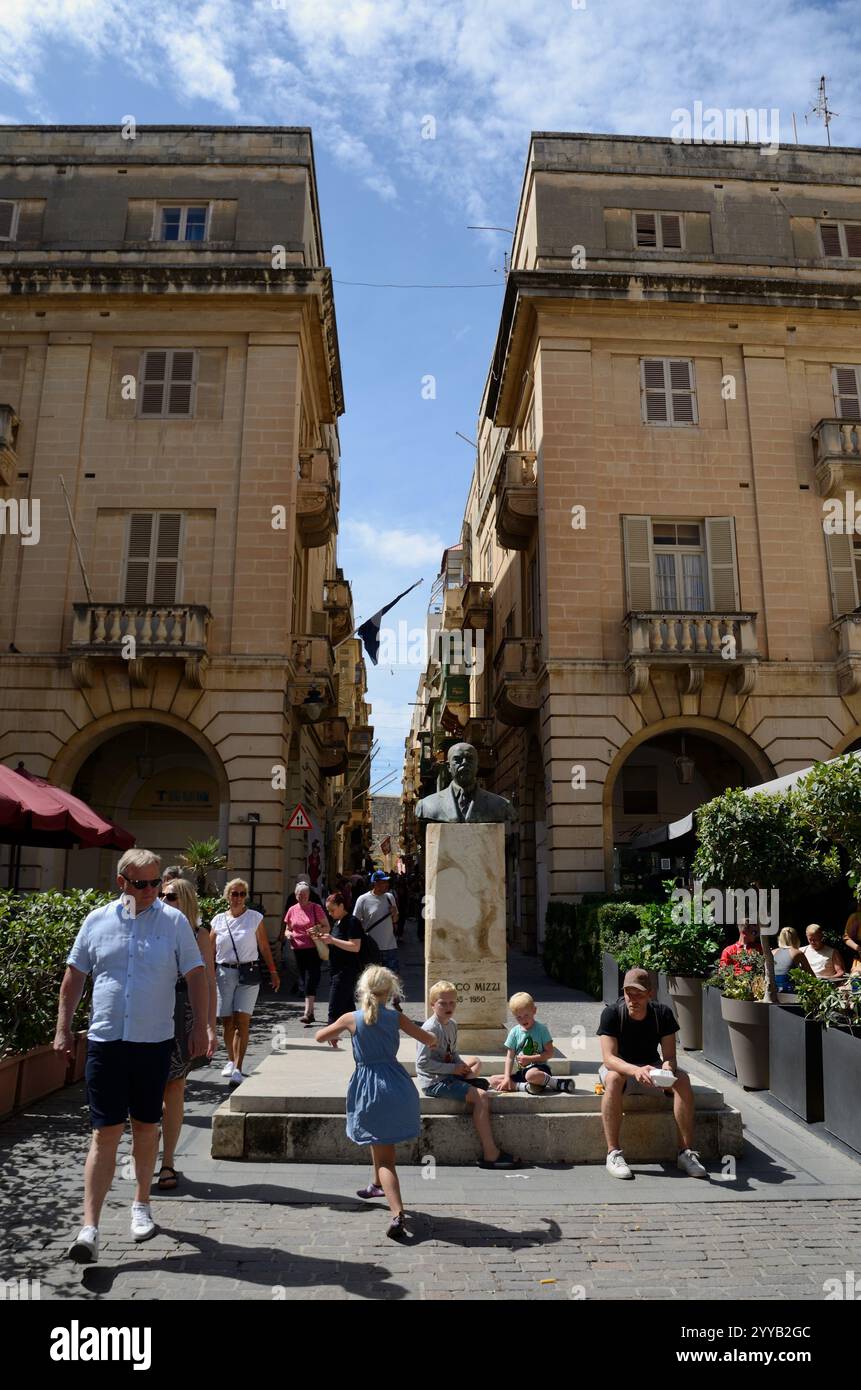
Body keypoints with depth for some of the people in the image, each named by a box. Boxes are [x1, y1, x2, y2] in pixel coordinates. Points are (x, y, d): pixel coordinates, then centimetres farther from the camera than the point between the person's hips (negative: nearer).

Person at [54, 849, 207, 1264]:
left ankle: (141, 1205, 33)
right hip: (105, 1040, 0)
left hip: (154, 1042, 0)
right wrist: (63, 1028, 7)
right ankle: (90, 1228, 3)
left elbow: (196, 975, 0)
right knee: (105, 1133, -2)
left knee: (145, 1128, 14)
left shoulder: (173, 921, -3)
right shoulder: (97, 921, 1)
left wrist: (200, 1027, -4)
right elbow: (74, 976, 10)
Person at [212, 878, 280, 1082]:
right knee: (227, 1021, 8)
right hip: (224, 972, 2)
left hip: (248, 973, -2)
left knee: (242, 1020, -9)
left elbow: (264, 947, 6)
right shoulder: (218, 920, 6)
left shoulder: (255, 918, 3)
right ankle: (231, 1061, 28)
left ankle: (238, 1068, -7)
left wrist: (273, 972, 5)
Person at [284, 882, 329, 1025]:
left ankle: (308, 1013, -11)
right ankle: (311, 1013, 20)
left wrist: (317, 929, -20)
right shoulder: (292, 910, 9)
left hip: (313, 949, -5)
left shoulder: (316, 908, -3)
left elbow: (327, 927, 0)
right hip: (298, 949, 5)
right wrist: (288, 934, -3)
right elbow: (288, 929, 20)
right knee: (303, 980, 10)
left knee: (310, 980, -11)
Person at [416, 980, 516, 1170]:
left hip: (449, 1074, 10)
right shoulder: (430, 1028, -21)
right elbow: (422, 1063, -26)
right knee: (481, 1097, -20)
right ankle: (489, 1154, -20)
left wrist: (461, 1066, -2)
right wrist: (453, 1068, -21)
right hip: (434, 1082, -10)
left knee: (475, 1061, 32)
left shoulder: (452, 1024, 6)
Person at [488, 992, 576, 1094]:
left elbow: (550, 1053, -8)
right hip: (522, 1072, 5)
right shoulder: (514, 1032, 5)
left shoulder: (541, 1029, -4)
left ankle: (559, 1083, -20)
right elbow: (510, 1057, 3)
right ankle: (527, 1086, -24)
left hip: (540, 1068, -5)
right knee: (493, 1081, -12)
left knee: (531, 1074, -42)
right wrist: (507, 1078, -9)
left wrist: (530, 1059, -15)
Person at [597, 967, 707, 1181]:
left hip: (651, 1068, 3)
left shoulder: (662, 1014, -13)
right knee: (613, 1078, -38)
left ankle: (686, 1152, -21)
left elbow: (669, 1055, -16)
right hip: (620, 1067, -2)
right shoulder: (611, 1013, -22)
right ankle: (613, 1153, -33)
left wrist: (668, 1067, -42)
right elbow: (609, 1058, -30)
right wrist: (636, 1070, -49)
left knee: (682, 1079, -26)